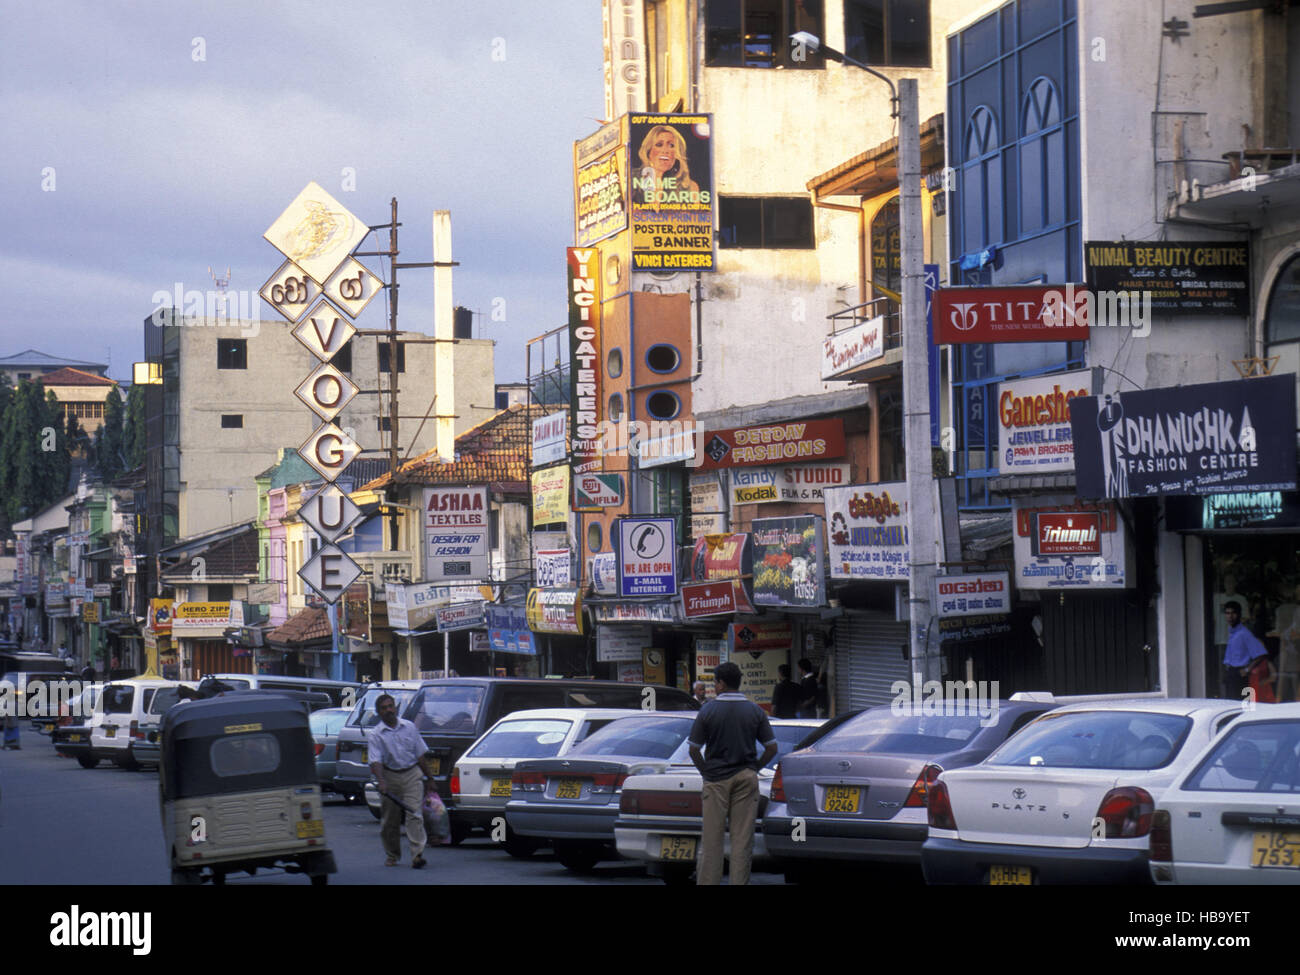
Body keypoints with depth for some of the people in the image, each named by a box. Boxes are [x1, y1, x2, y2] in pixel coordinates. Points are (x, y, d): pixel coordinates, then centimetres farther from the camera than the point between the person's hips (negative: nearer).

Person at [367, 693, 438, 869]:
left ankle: (417, 854, -19)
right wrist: (381, 782, -31)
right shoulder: (375, 734, -4)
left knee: (414, 815, -13)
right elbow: (375, 761, -15)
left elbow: (421, 755, 11)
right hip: (390, 777, 0)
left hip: (412, 775, 0)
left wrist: (429, 778, 11)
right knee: (390, 820, 8)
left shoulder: (408, 727, 5)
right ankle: (392, 856, 25)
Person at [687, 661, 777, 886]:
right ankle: (740, 881, 2)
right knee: (743, 838, 4)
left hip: (716, 781, -2)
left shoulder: (708, 710, -5)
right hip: (746, 778, 2)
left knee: (711, 838, 3)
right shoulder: (755, 711, 1)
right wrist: (754, 768, 13)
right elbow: (771, 747, 1)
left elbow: (694, 750, -4)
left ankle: (707, 882, 4)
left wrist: (706, 772, 10)